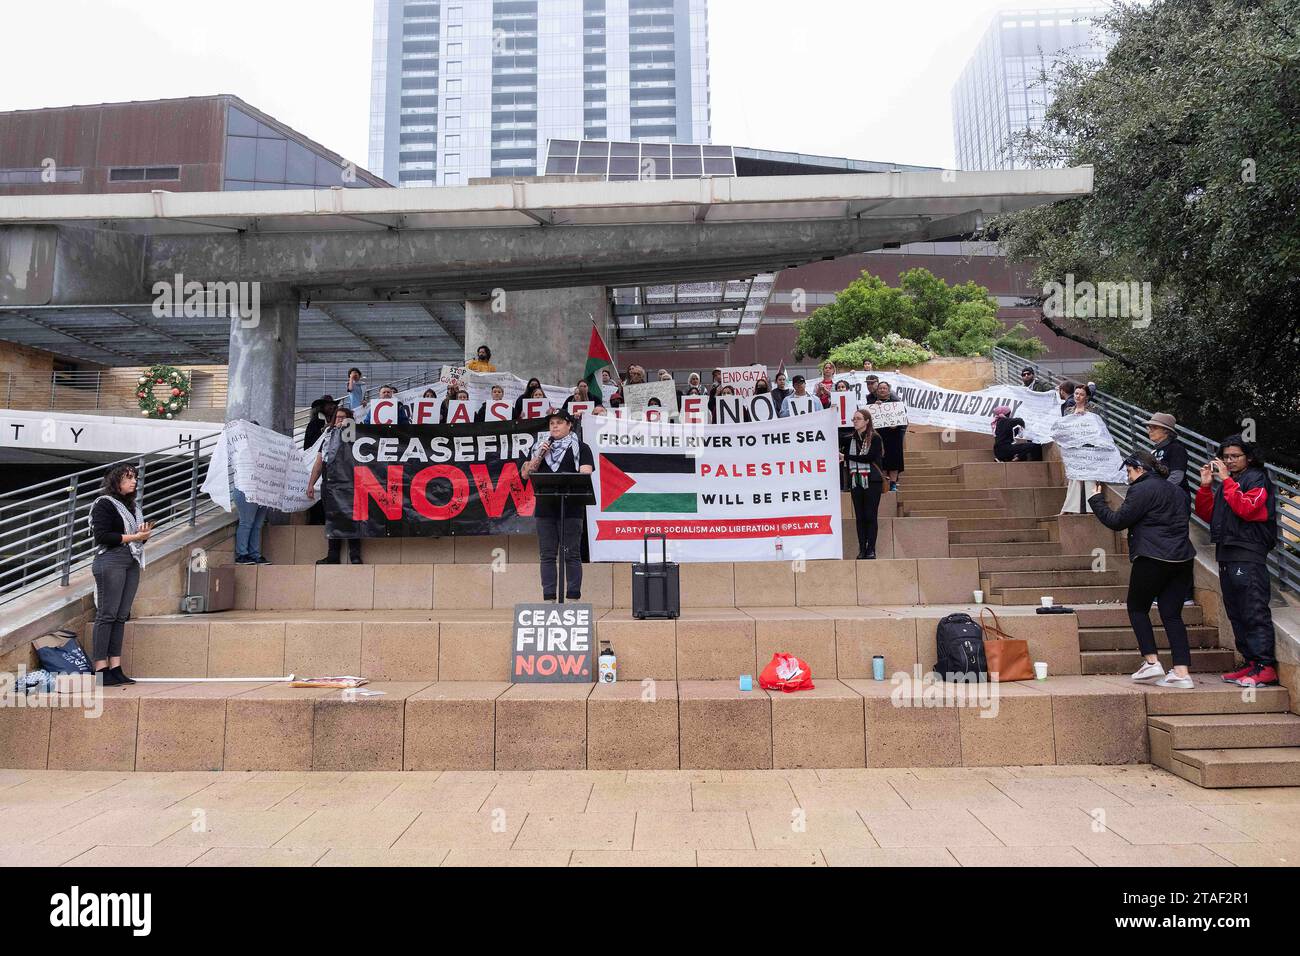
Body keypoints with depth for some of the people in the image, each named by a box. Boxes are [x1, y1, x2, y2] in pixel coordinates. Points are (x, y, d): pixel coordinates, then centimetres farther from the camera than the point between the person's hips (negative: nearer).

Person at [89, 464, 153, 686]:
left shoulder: (132, 505, 18)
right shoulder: (104, 504, -4)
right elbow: (101, 536, -12)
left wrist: (144, 533, 1)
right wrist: (132, 537, -12)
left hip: (132, 563, 7)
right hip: (111, 561, -7)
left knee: (121, 616, 6)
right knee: (107, 615, -7)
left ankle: (115, 668, 8)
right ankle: (101, 670, -4)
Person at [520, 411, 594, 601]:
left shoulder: (580, 448, 7)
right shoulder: (541, 448, 20)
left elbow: (585, 474, -7)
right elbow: (526, 474, 12)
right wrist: (539, 455, -1)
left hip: (570, 509, -4)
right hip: (545, 508, 4)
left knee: (571, 554, -3)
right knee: (547, 555, 4)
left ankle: (573, 598, 2)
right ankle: (549, 598, 9)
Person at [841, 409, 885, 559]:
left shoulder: (875, 438, -3)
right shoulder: (849, 439, 10)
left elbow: (869, 457, -15)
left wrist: (846, 456, -13)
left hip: (872, 481, -4)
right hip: (855, 482, 4)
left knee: (871, 516, -2)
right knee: (859, 517, 5)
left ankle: (871, 549, 3)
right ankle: (862, 550, 9)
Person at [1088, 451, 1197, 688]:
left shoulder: (1141, 489, -8)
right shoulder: (1176, 491, 18)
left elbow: (1117, 521, -10)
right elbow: (1183, 519, 25)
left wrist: (1096, 499, 2)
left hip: (1152, 559, -7)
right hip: (1182, 559, 8)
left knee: (1137, 608, 9)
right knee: (1172, 614, 8)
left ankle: (1152, 662, 2)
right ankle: (1181, 673, 2)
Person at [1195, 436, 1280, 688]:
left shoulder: (1257, 479, -2)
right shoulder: (1225, 482, 20)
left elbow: (1246, 508, -18)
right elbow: (1206, 514, 16)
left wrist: (1227, 481, -16)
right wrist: (1206, 485, 6)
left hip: (1248, 556, -8)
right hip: (1226, 555, 8)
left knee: (1255, 612, -9)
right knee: (1236, 614, 9)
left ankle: (1266, 667, -8)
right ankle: (1251, 663, 15)